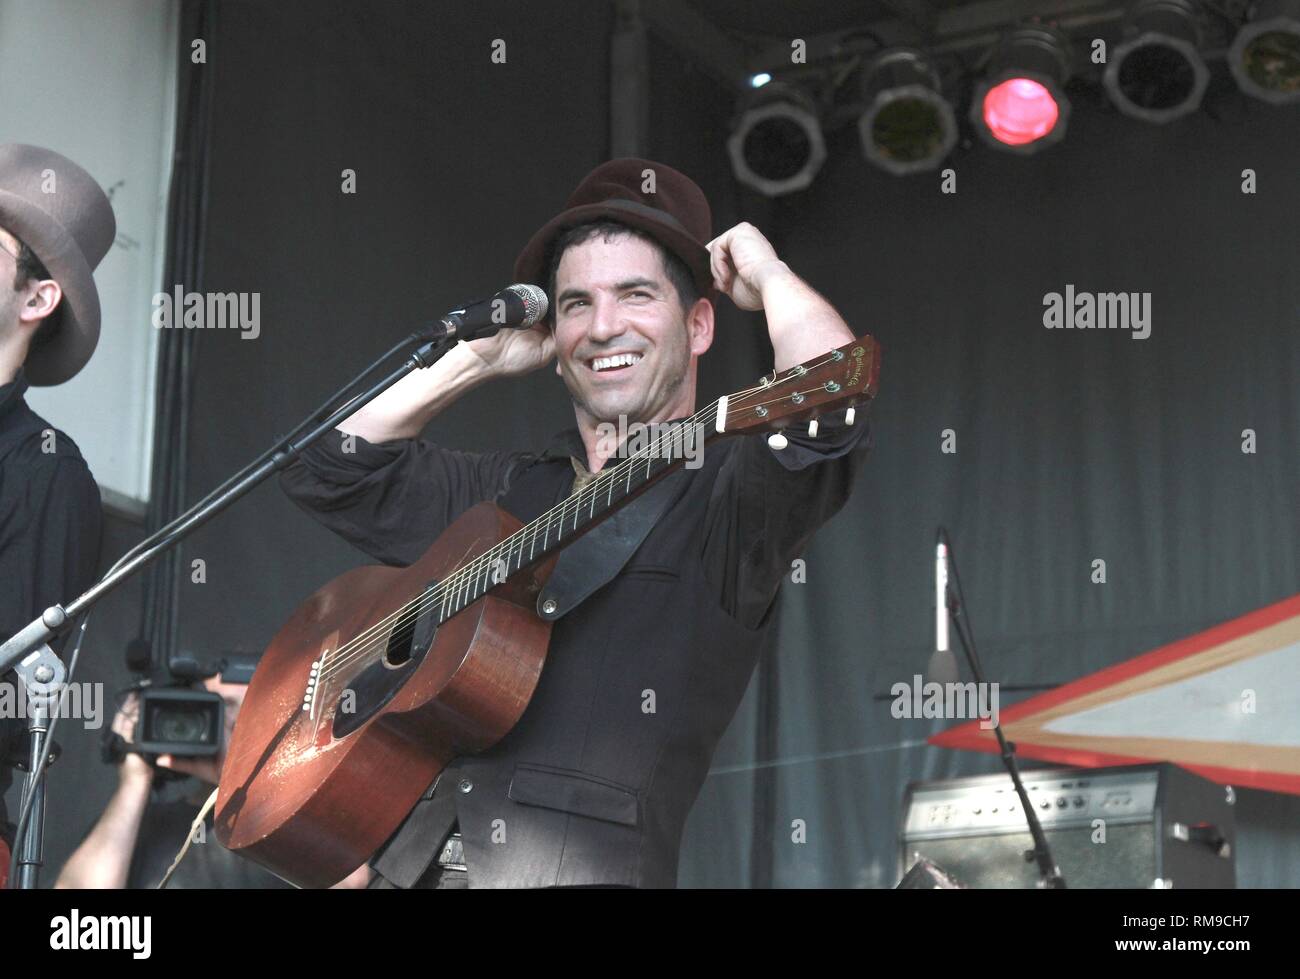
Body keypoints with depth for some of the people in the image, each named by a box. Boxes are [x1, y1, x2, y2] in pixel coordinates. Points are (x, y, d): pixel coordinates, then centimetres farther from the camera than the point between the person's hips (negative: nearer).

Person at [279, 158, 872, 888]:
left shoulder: (724, 491, 3)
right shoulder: (510, 491, 20)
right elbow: (330, 466, 24)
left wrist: (767, 273, 2)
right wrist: (479, 357, 20)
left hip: (587, 865, -5)